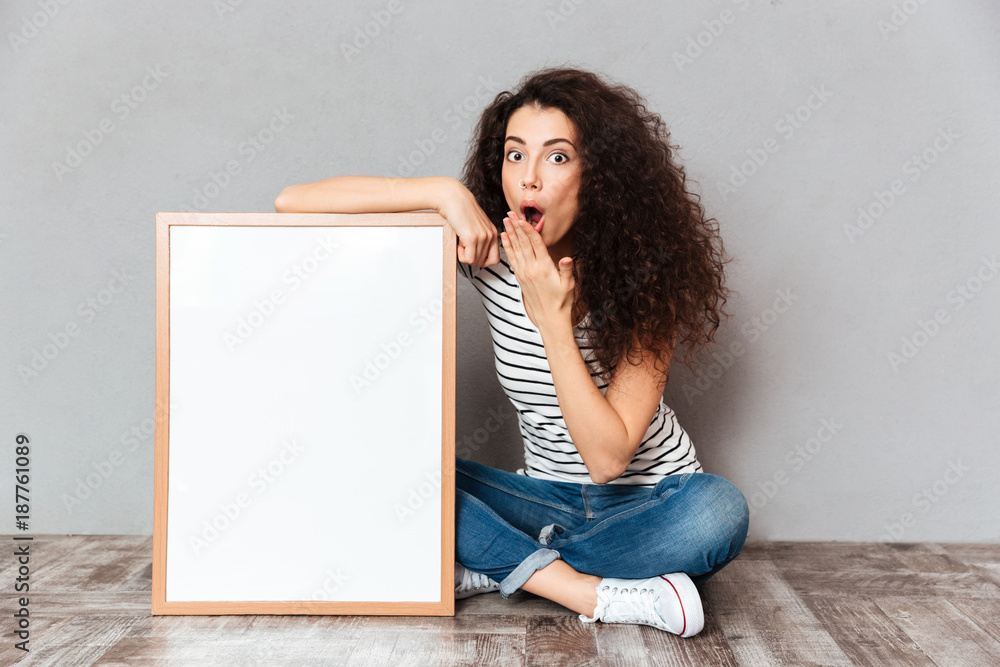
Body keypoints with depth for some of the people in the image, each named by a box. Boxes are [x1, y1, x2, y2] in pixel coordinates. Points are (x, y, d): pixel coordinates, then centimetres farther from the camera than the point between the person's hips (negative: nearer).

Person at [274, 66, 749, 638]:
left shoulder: (642, 275, -18)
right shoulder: (490, 253, -12)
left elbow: (608, 456, -24)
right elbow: (294, 203, -18)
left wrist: (552, 318, -29)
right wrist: (445, 192, -27)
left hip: (650, 501, -2)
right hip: (550, 497, 2)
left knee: (718, 512, -34)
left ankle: (500, 565, -20)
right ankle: (599, 594, -23)